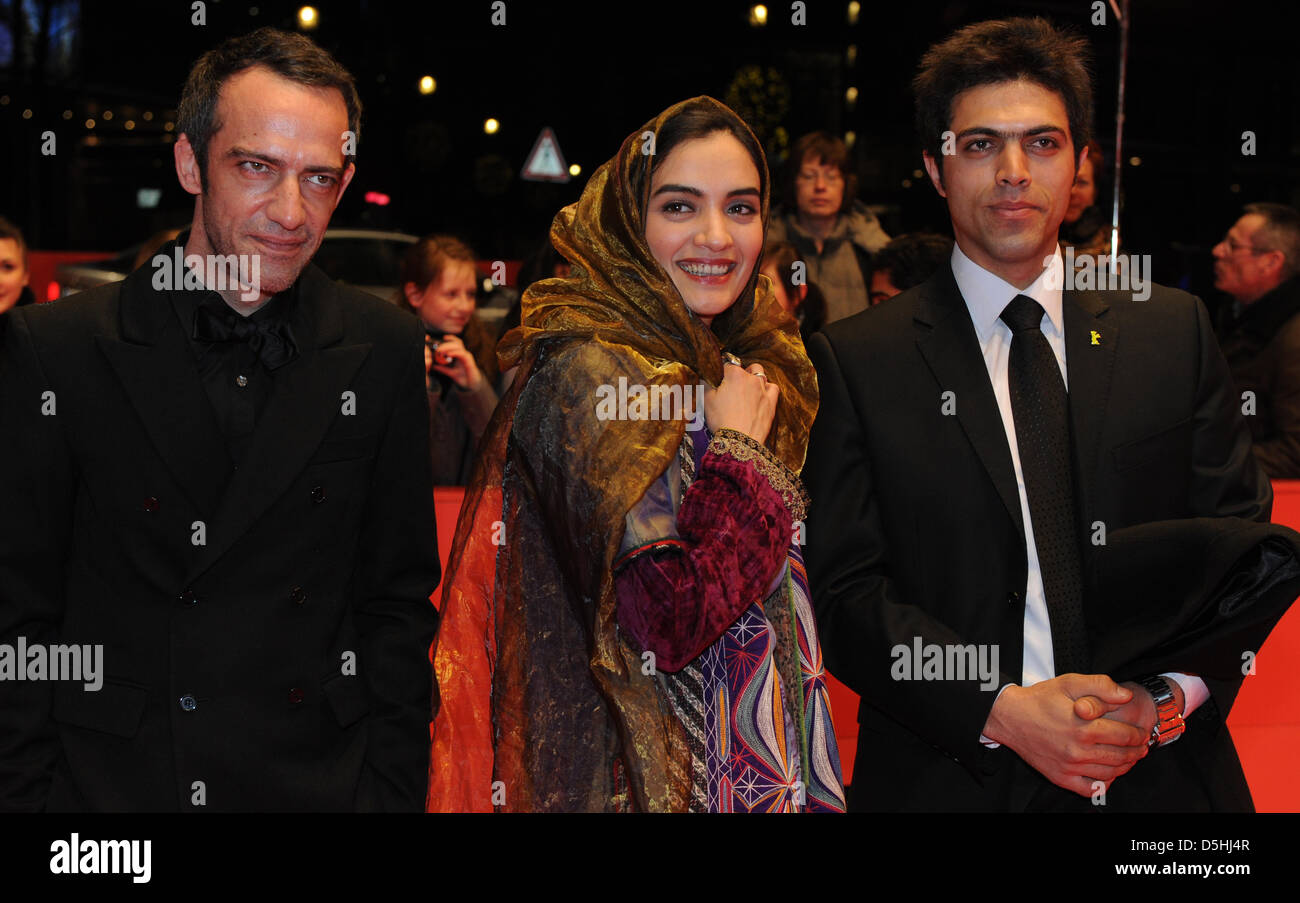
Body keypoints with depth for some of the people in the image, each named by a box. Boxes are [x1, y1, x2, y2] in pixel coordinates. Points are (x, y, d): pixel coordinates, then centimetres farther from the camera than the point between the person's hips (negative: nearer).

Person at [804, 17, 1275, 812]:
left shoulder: (1175, 331, 5)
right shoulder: (857, 361, -2)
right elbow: (844, 590, -7)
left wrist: (1170, 698, -12)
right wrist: (1000, 711, -18)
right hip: (949, 779, -2)